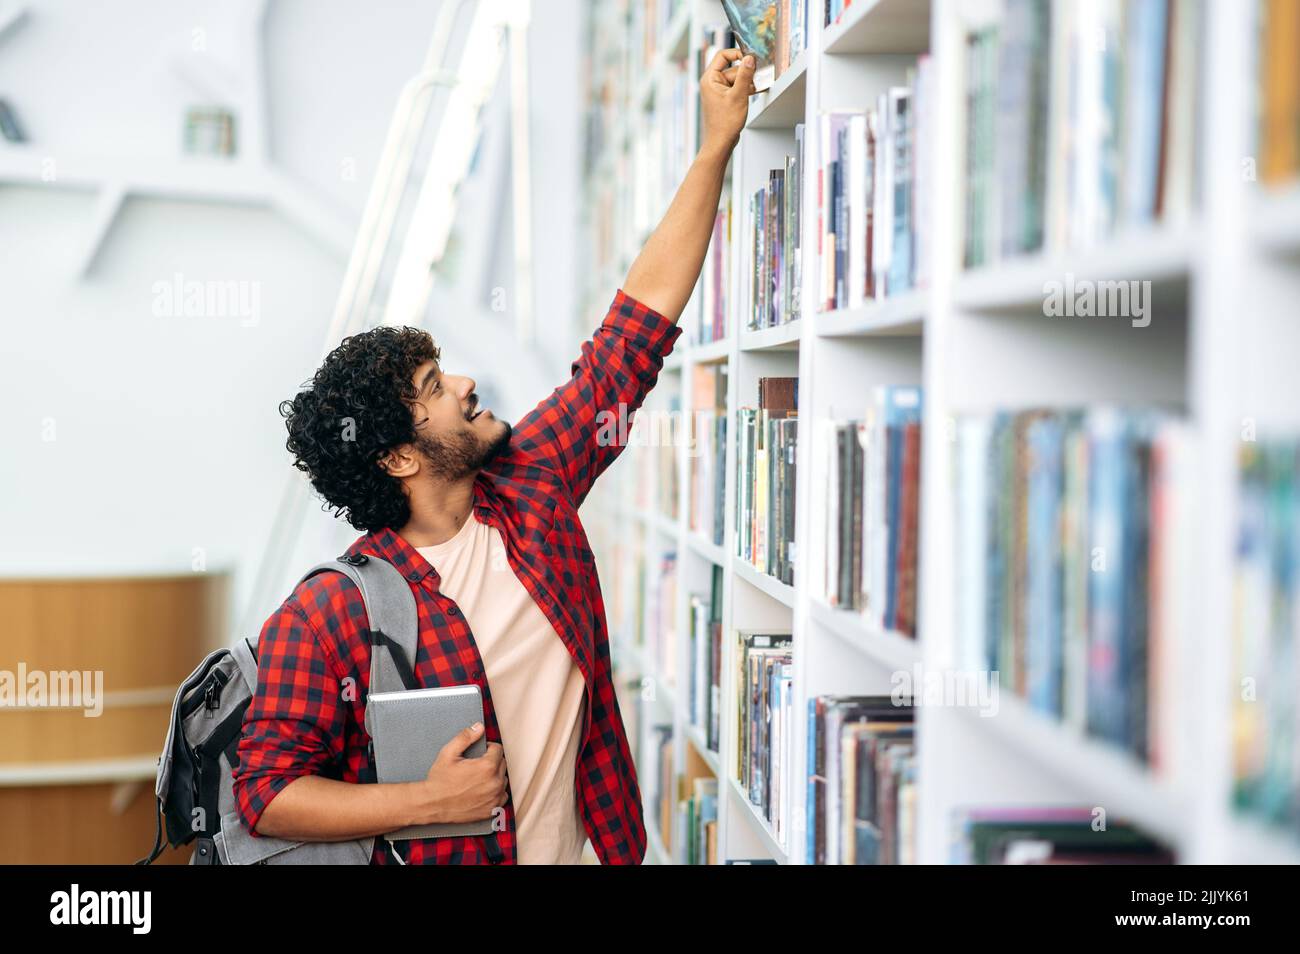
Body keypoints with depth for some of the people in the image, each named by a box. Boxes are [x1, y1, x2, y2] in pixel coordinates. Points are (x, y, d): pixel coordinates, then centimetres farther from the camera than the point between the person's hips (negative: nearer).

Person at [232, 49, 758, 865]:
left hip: (574, 845, 5)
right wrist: (428, 801, -25)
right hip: (432, 852, -5)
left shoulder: (531, 487, -5)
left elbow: (640, 325, -3)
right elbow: (264, 791, -17)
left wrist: (718, 145, -3)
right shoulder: (326, 614, -18)